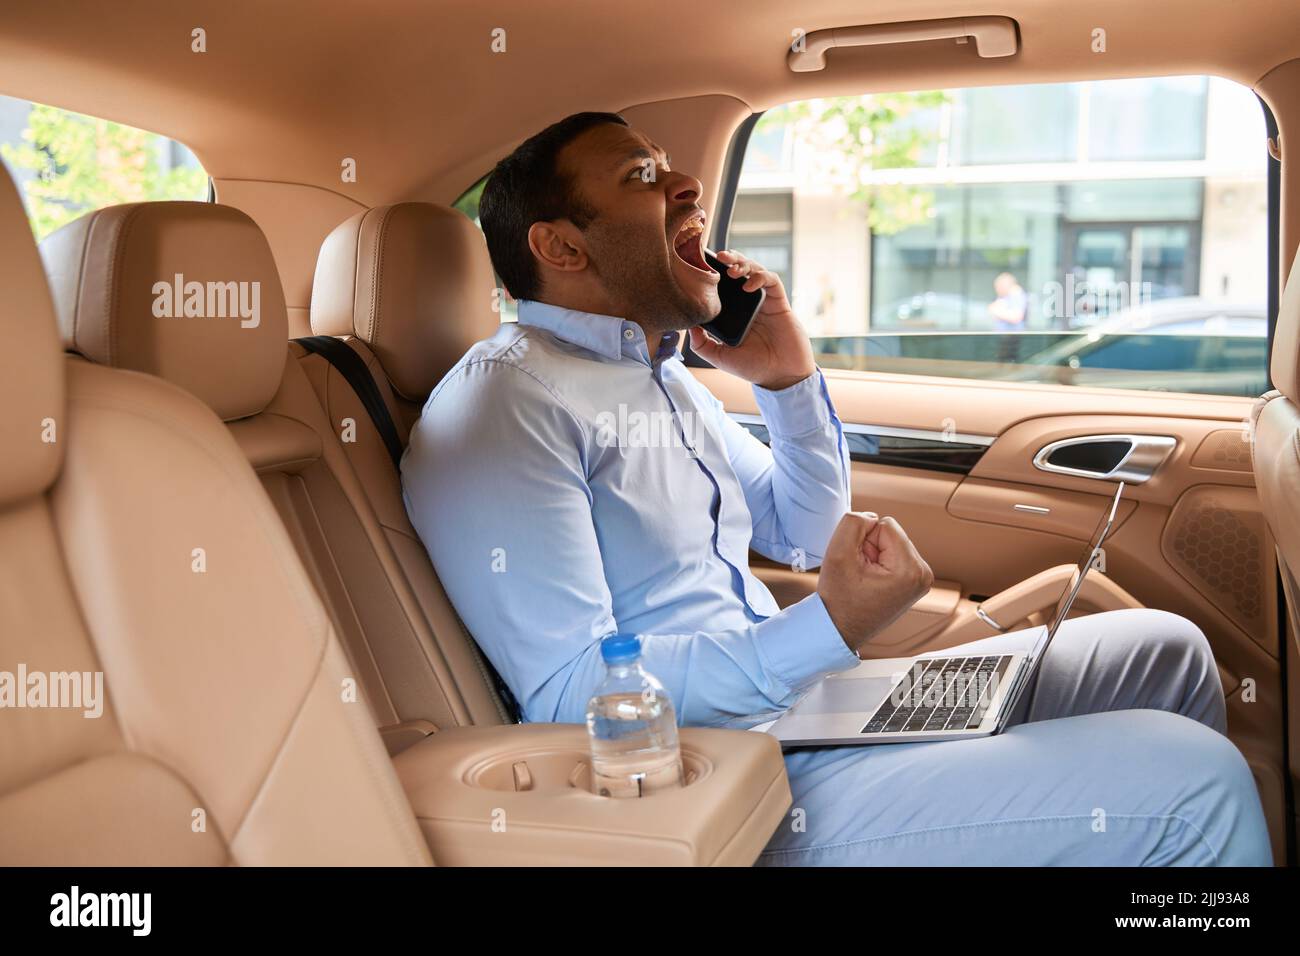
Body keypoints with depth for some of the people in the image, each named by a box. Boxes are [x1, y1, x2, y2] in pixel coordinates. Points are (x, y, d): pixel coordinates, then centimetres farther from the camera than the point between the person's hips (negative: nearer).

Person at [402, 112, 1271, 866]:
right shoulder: (502, 404, -17)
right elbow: (571, 695, -24)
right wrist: (831, 629, -31)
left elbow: (801, 536, 22)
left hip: (800, 705, 9)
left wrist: (790, 381, 6)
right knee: (1189, 782, -15)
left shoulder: (665, 375, 13)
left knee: (1166, 650, 14)